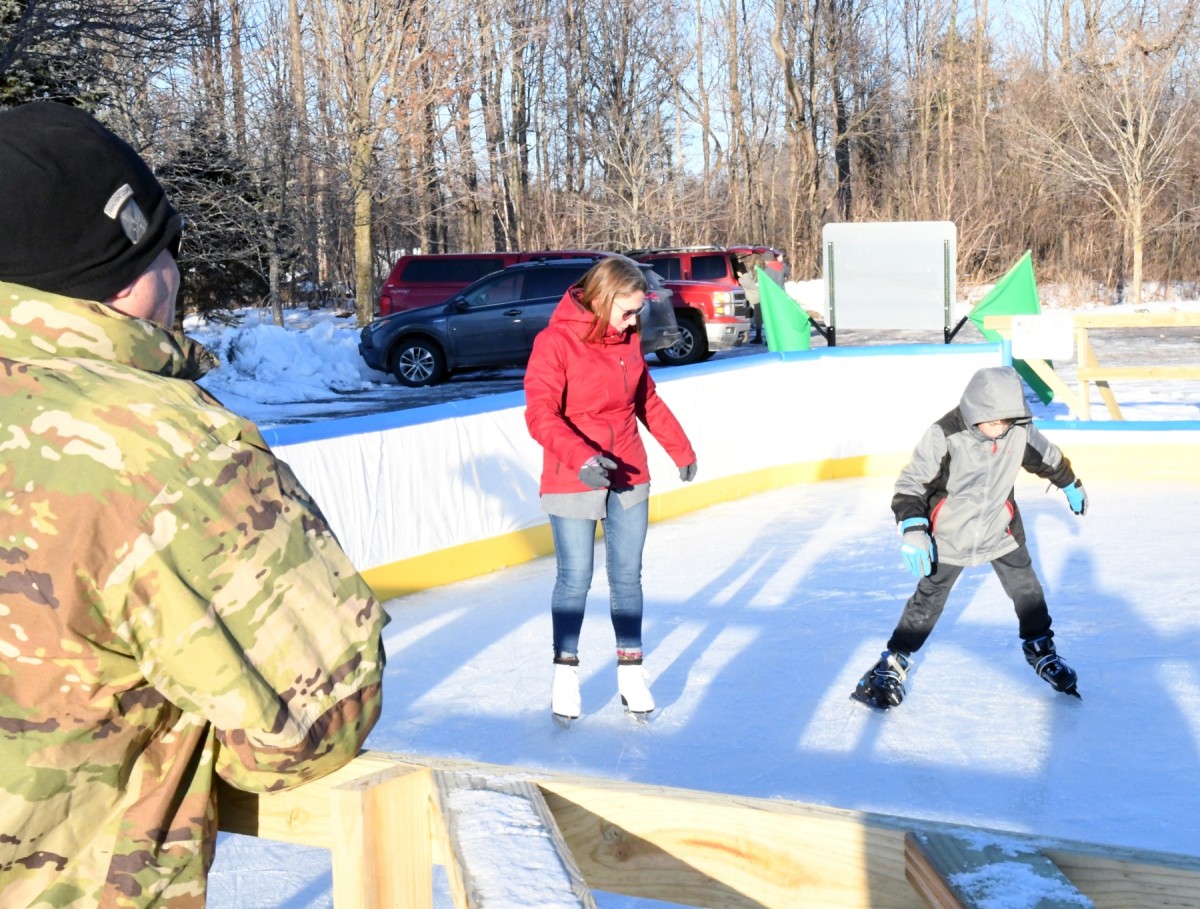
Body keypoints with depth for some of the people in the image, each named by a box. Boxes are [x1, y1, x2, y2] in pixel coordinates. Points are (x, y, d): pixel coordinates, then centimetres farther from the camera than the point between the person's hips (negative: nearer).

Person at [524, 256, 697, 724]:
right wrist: (581, 457, -33)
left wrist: (680, 449, 22)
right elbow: (541, 415, -20)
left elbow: (647, 401, 18)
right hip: (572, 483, -5)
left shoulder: (627, 340, 6)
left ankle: (631, 671, 19)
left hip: (628, 477, 5)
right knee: (575, 578, 2)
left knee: (628, 575, 9)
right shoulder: (555, 342, -13)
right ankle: (565, 673, 18)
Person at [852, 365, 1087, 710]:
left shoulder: (1019, 430, -13)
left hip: (1000, 530, 4)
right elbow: (913, 481, -22)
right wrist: (912, 528, -32)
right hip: (949, 535, -3)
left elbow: (1047, 457, 8)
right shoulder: (943, 436, -27)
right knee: (928, 600, 0)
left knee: (1027, 591, 9)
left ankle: (1041, 649, 33)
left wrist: (1071, 487, 23)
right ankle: (894, 662, 13)